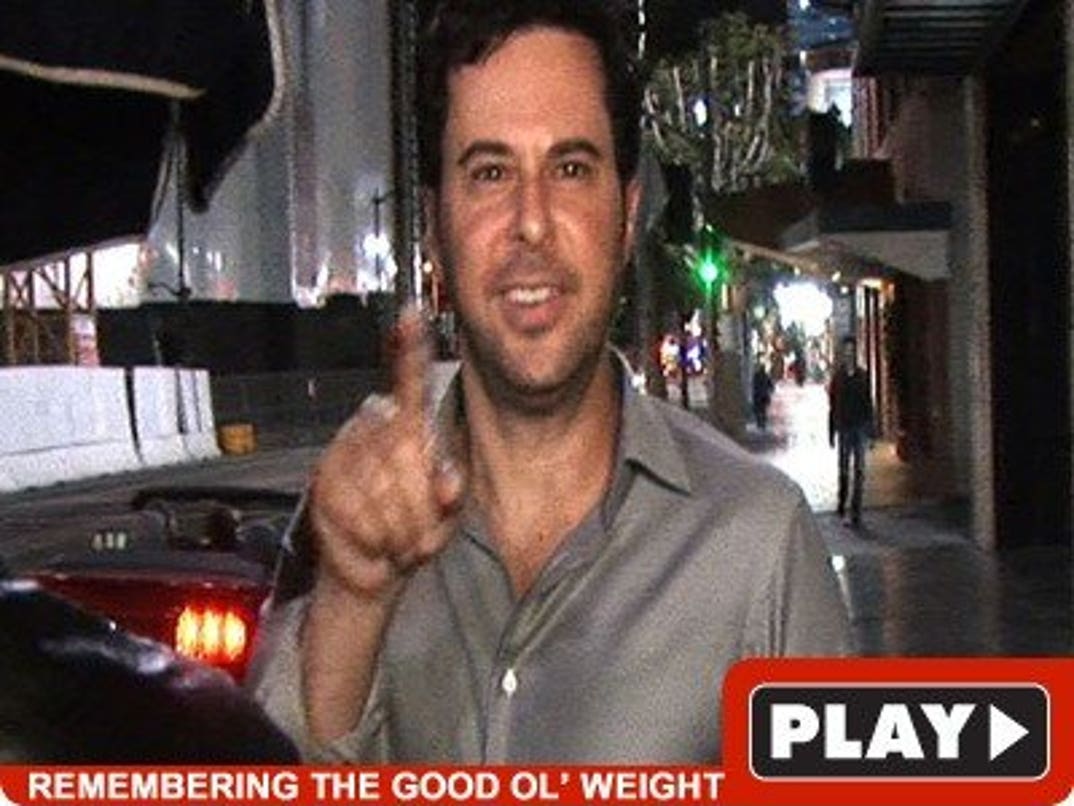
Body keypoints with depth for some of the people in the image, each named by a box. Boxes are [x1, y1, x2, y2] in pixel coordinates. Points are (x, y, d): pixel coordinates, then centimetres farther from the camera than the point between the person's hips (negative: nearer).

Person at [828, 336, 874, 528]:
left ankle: (856, 512, 5)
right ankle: (842, 504, 18)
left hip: (860, 428, 1)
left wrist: (870, 432, 2)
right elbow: (832, 407, 3)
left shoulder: (863, 376, 3)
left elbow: (869, 405, 5)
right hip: (844, 428, -1)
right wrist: (831, 434, 2)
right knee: (844, 469, 2)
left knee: (859, 470, 1)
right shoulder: (837, 377, 1)